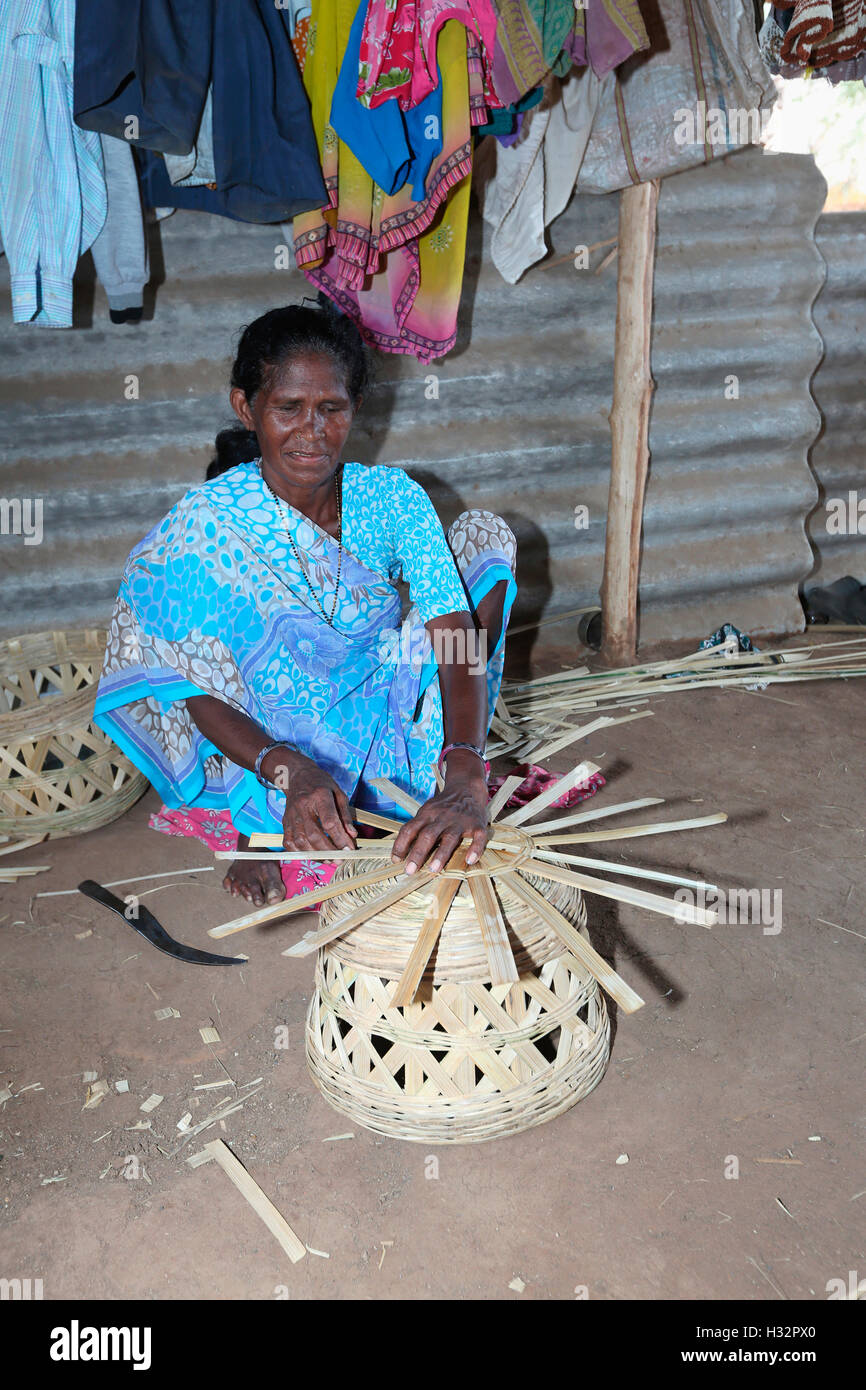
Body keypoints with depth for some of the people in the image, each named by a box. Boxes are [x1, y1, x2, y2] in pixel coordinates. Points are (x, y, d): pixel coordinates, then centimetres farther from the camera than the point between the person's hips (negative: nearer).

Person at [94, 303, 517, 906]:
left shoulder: (389, 496, -11)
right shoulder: (207, 526, -17)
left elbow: (455, 631, -24)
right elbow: (202, 693, -19)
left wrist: (464, 776, -42)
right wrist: (291, 773, -40)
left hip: (386, 718, 2)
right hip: (268, 744, -2)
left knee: (486, 533, -9)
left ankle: (438, 770, -3)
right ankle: (264, 826, -10)